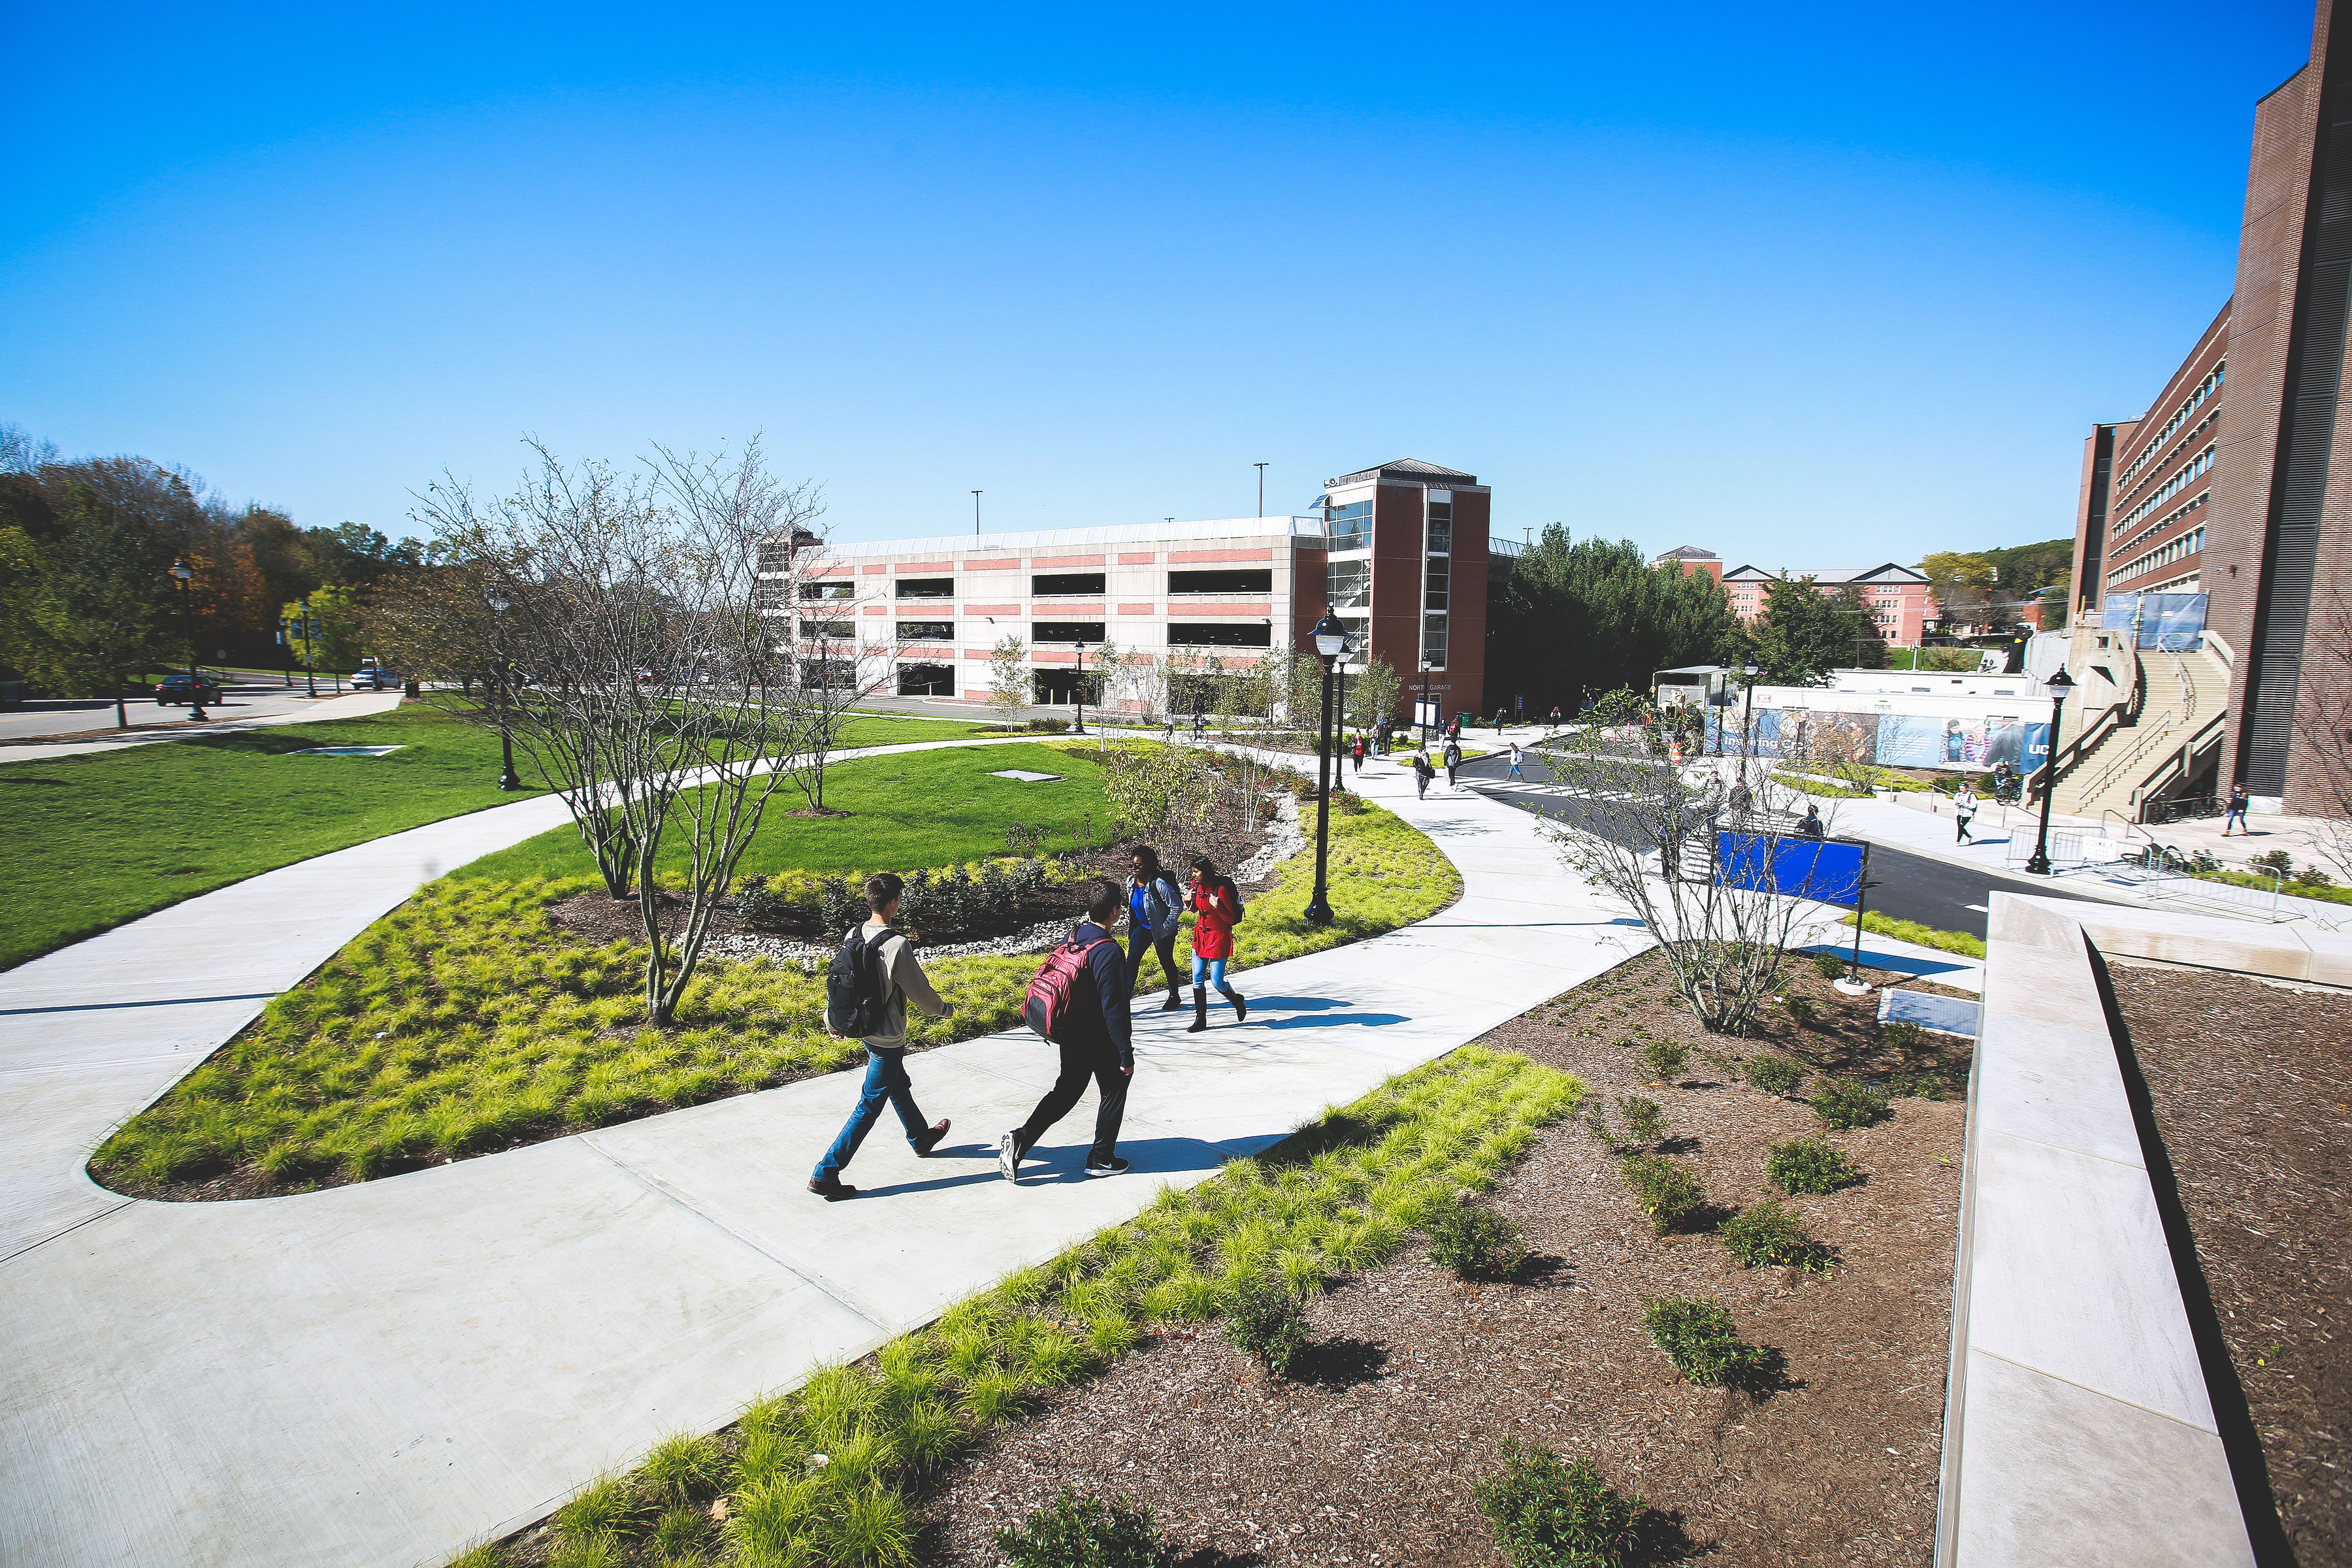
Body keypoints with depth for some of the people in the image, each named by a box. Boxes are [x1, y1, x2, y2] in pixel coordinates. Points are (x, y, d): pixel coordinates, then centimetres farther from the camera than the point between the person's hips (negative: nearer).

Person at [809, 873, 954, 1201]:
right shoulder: (896, 945, -25)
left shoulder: (853, 936, -3)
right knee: (870, 1106, 3)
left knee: (899, 1086, 27)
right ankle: (826, 1173, 5)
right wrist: (944, 1009, 3)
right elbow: (920, 991, -16)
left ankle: (920, 1139, 48)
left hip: (864, 1029, 9)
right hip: (887, 1039, -9)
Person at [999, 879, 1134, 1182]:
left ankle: (1020, 1140, 9)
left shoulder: (1072, 937, -1)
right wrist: (1126, 1053, -16)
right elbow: (1115, 1009, -24)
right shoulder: (1109, 952, -26)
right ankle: (1102, 1159, 24)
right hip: (1101, 1042, -7)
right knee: (1113, 1092, 14)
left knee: (1066, 1091, 19)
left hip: (1071, 1036, 7)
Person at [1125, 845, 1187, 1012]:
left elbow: (1177, 906, -22)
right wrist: (1132, 927, 13)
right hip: (1142, 928, 6)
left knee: (1166, 962, 10)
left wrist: (1167, 927, -16)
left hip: (1161, 930, -6)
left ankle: (1175, 996, 30)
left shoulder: (1158, 884, -27)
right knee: (1131, 961, -3)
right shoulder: (1131, 882, -5)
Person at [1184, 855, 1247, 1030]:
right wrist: (1189, 901, -3)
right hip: (1200, 936, 6)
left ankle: (1237, 1001, 28)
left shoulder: (1220, 888, -19)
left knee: (1217, 982, -2)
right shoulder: (1196, 885, 0)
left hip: (1219, 938, -6)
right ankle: (1200, 1019, 14)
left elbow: (1230, 919, -15)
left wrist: (1218, 906, -31)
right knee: (1197, 980, 4)